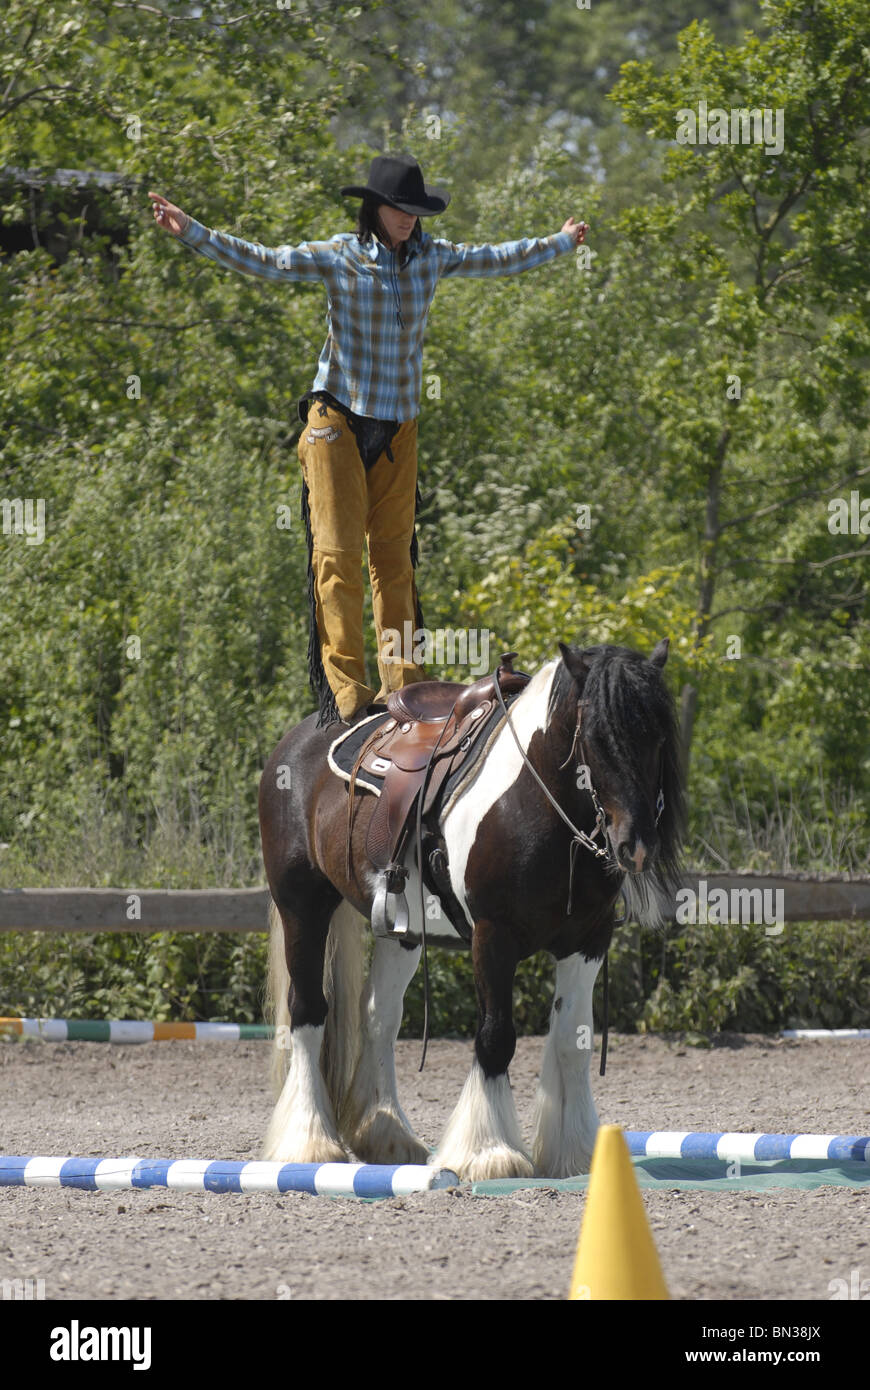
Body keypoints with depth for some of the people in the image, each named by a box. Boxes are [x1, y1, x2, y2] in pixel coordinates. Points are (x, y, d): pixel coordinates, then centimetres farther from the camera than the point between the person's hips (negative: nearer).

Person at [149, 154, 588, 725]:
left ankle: (402, 677, 10)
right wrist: (192, 232, -25)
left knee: (394, 551, 7)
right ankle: (344, 687, -12)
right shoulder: (338, 257, -8)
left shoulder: (431, 257, 6)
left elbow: (495, 260, 22)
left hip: (399, 422, 4)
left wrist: (561, 243, 33)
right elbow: (264, 261, -14)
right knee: (338, 550, -9)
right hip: (339, 416, -4)